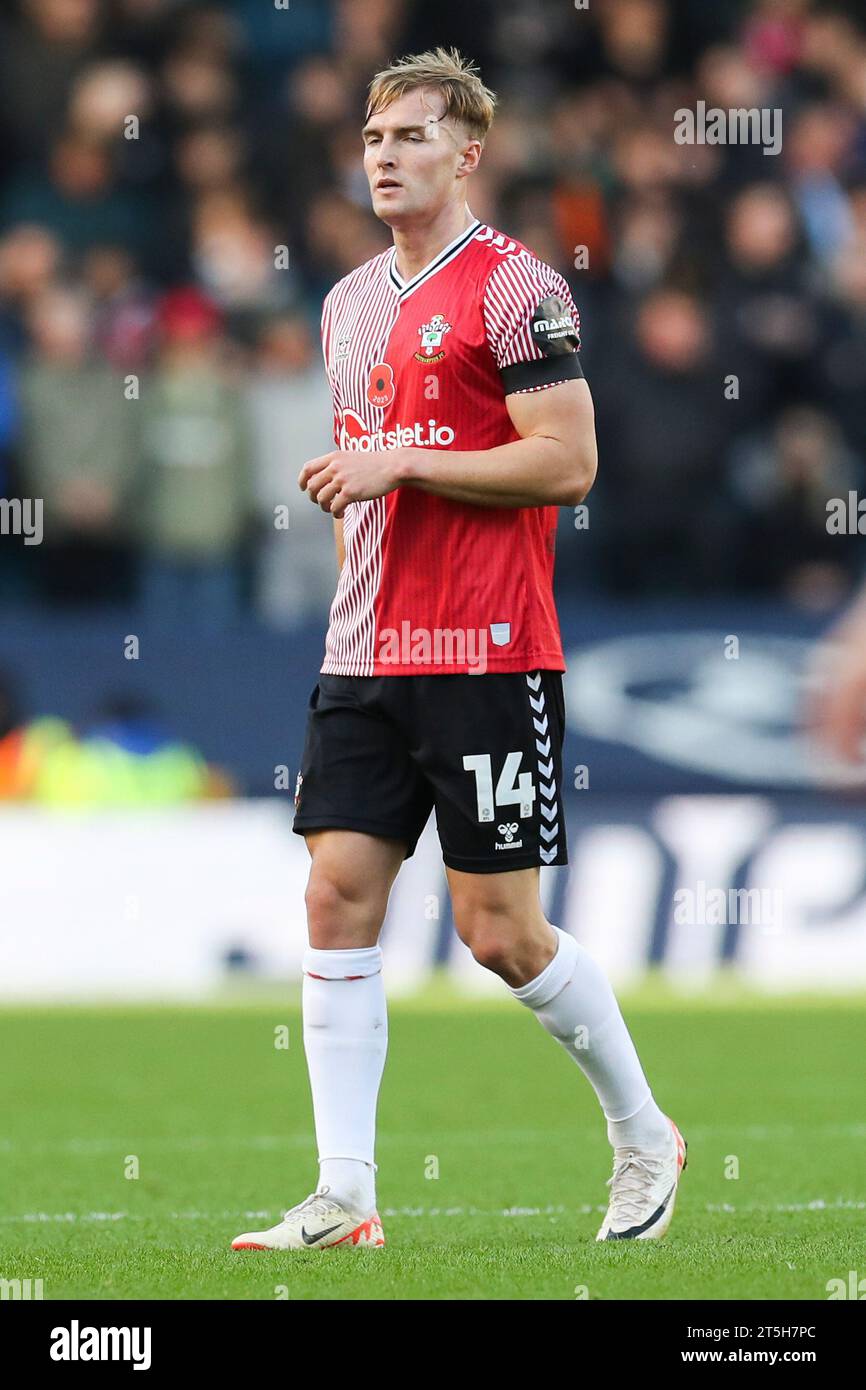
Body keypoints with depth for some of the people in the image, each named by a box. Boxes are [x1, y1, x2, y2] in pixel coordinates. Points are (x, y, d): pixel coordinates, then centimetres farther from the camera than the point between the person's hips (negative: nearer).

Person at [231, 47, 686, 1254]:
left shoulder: (517, 288, -8)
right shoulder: (351, 305, 17)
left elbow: (568, 463, -14)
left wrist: (401, 466, -16)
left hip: (486, 657, -7)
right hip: (365, 657, 7)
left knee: (501, 930, -4)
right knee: (338, 897, -3)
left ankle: (644, 1135, 17)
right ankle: (344, 1198, -2)